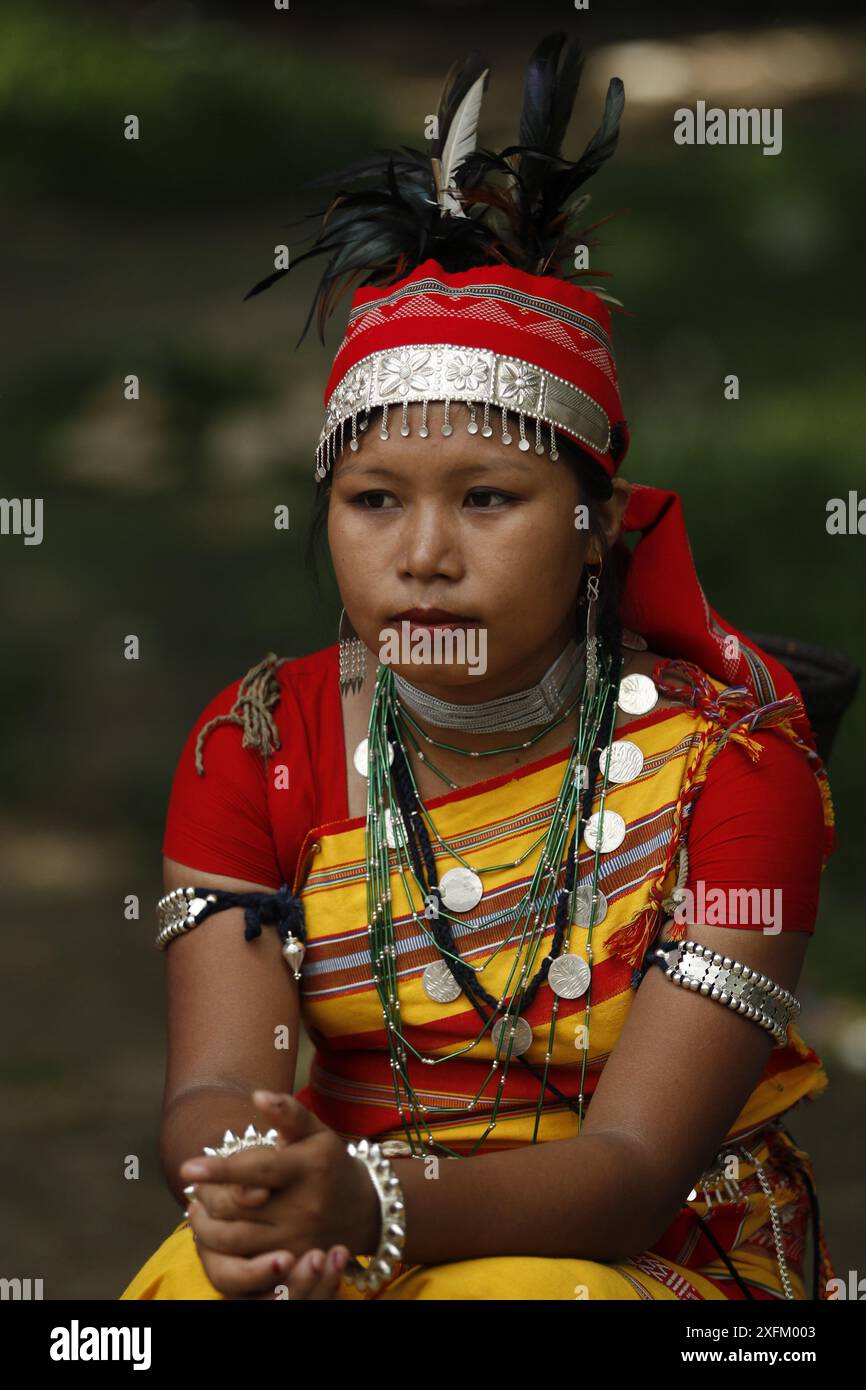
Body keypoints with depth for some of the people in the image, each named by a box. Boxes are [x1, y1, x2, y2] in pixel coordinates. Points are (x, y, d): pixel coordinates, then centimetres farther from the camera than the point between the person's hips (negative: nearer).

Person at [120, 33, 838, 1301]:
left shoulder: (728, 759, -10)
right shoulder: (258, 743, 0)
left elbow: (635, 1167, -17)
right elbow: (214, 1080, -10)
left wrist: (373, 1204, -35)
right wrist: (245, 1203, -35)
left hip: (652, 1257, -1)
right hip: (339, 1244, 1)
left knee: (510, 1295, -32)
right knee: (193, 1282, -28)